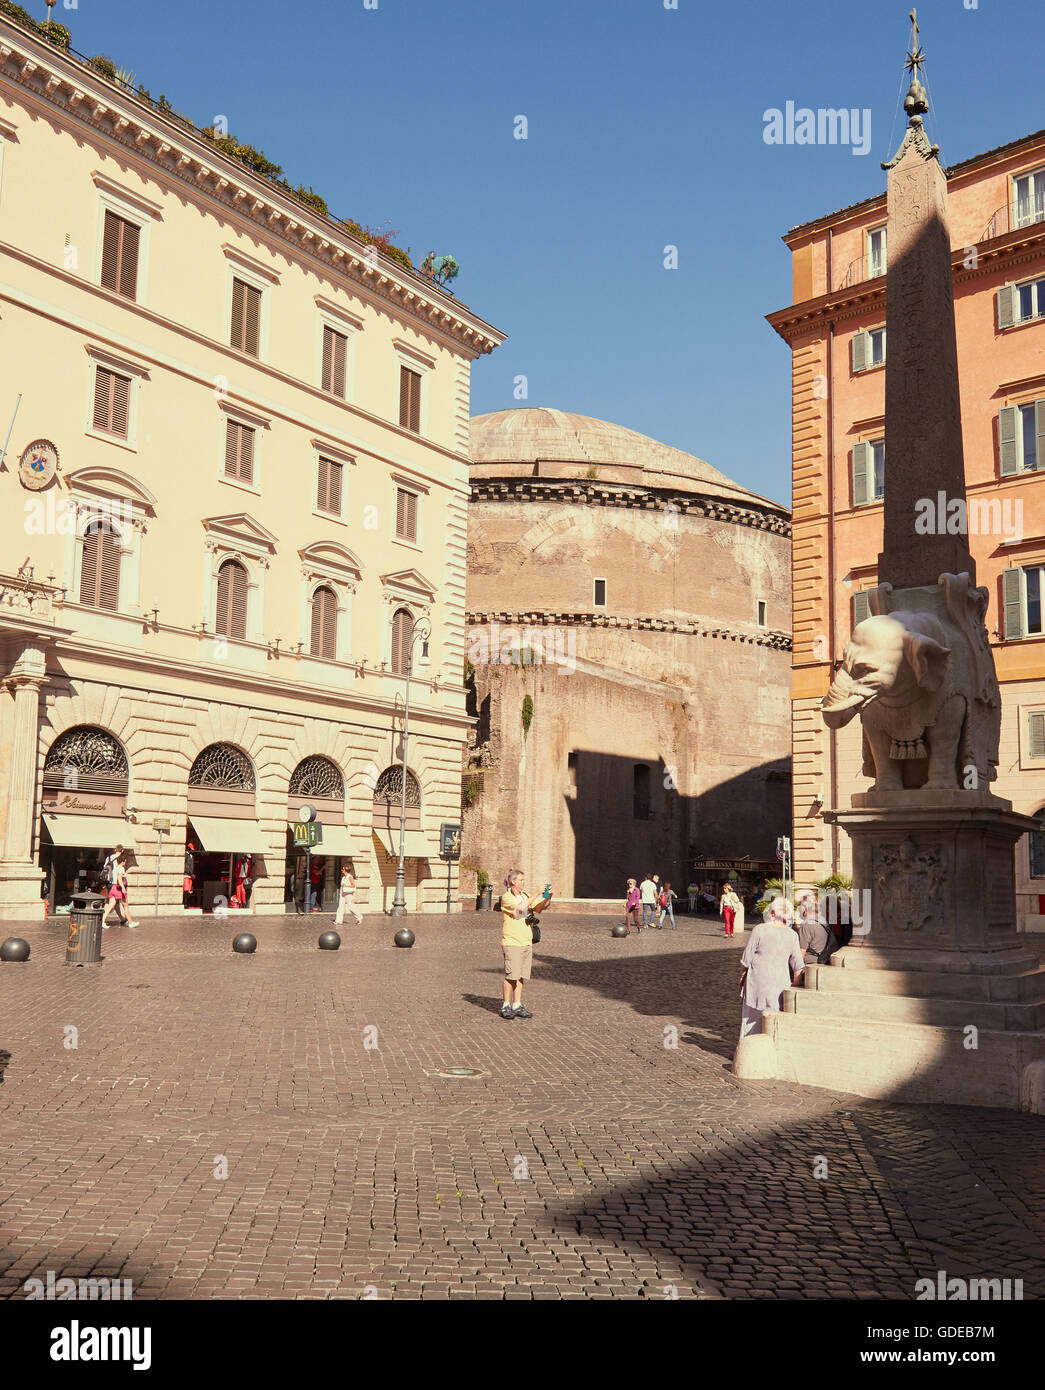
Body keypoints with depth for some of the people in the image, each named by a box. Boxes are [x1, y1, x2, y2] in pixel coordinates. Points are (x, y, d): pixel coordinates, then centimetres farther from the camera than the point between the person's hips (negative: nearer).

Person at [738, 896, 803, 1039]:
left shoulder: (760, 930, -9)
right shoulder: (792, 935, 1)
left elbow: (747, 958, -5)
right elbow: (798, 966, 2)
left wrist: (742, 975, 10)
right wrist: (794, 985, 10)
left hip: (758, 979, -3)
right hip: (780, 982, 3)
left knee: (752, 1017, 8)